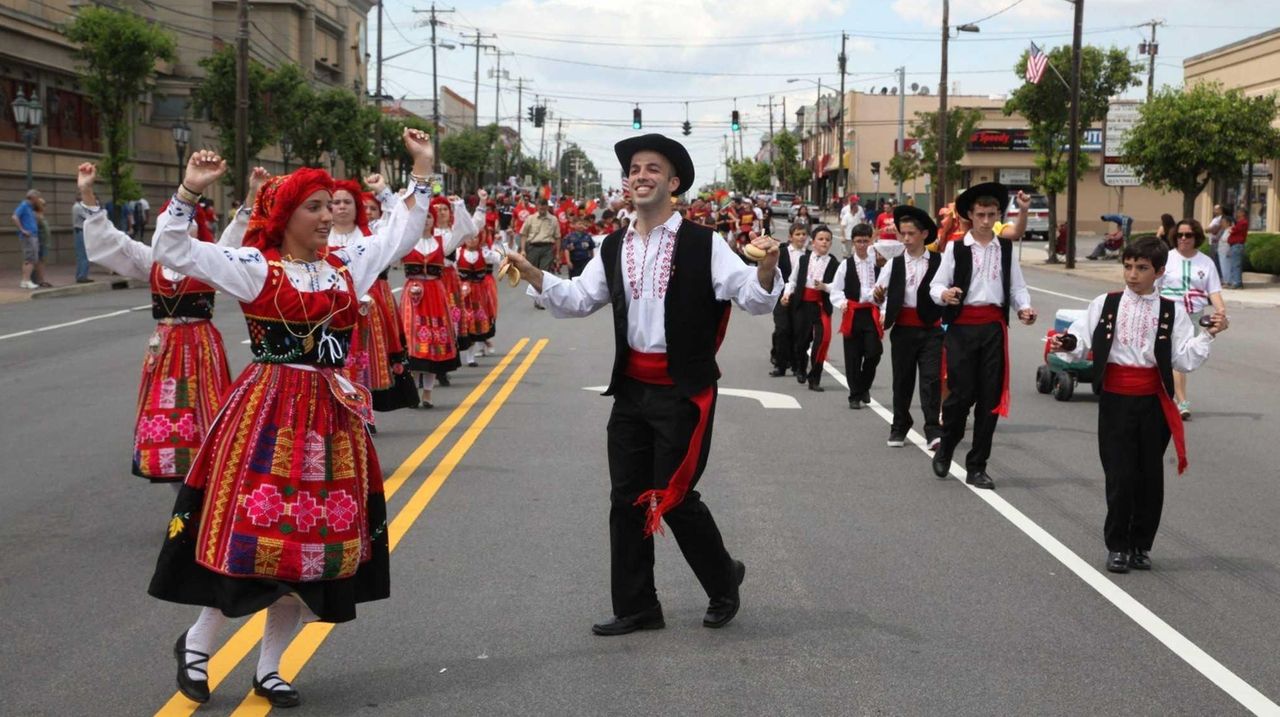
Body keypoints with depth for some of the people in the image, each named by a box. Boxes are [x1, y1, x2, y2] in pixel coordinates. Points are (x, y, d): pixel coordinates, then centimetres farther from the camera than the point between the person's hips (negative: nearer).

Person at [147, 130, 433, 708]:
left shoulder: (345, 264, 10)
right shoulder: (255, 267, -4)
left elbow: (401, 233, 22)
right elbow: (172, 250, -10)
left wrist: (422, 171, 19)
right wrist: (190, 191, -21)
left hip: (332, 416, 6)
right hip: (267, 413, -5)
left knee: (318, 540, 7)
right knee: (256, 533, -7)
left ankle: (268, 669, 20)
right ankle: (196, 644, 17)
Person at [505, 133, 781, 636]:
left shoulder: (702, 245, -8)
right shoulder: (614, 248, 7)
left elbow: (754, 297, -11)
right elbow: (578, 300, 11)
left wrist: (767, 266, -32)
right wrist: (532, 274, -4)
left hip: (683, 391, -5)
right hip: (631, 388, 6)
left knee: (675, 498, -1)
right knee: (626, 499, 9)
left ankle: (724, 581, 27)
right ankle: (636, 607, 23)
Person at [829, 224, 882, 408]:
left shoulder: (877, 263, 5)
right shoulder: (846, 265, 2)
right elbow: (836, 290, 0)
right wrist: (842, 303, -17)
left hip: (872, 314, 0)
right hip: (852, 315, 0)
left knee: (873, 352, -8)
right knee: (853, 356, 2)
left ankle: (864, 387, 17)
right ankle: (855, 395, 13)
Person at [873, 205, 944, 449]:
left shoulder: (938, 262, -1)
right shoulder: (895, 263, 4)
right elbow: (878, 291, 1)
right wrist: (878, 296, -20)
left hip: (930, 329, -2)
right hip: (903, 328, 2)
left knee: (931, 379, -5)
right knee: (902, 379, 10)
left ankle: (933, 430, -3)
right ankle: (899, 427, 22)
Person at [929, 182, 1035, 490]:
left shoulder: (1005, 248, 10)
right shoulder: (955, 248, 0)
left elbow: (1017, 286, 12)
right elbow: (936, 285, -2)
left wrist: (1024, 307, -7)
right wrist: (944, 294, -24)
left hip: (994, 326, 3)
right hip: (962, 326, -3)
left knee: (990, 396, 3)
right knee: (961, 393, -6)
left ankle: (976, 467, 13)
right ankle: (945, 448, 23)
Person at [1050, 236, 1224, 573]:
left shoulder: (1172, 312, 1)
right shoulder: (1104, 305, -1)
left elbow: (1185, 360, -3)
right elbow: (1080, 342, -3)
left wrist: (1209, 335, -15)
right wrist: (1065, 347, -23)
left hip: (1153, 403, 1)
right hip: (1115, 402, -1)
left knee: (1151, 477, 8)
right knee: (1120, 477, -1)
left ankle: (1141, 545, 24)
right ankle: (1117, 546, 15)